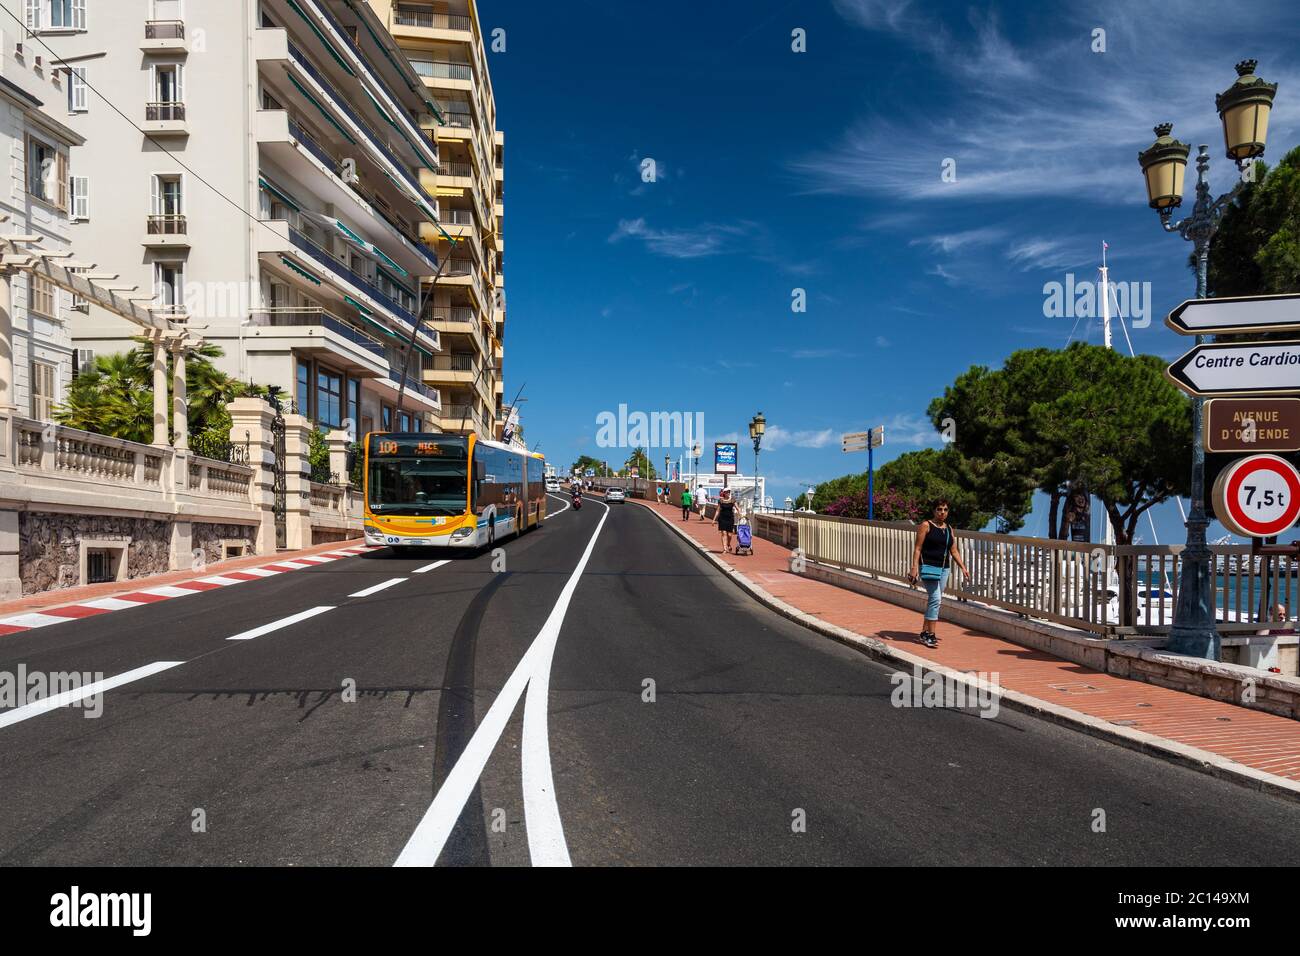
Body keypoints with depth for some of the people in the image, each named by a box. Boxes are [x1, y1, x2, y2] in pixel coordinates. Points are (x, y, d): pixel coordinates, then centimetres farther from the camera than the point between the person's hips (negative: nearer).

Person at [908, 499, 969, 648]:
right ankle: (930, 635, -13)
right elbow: (918, 548, -8)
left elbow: (954, 551, 15)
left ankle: (924, 632, 20)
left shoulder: (949, 529, 13)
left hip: (944, 569, 7)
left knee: (934, 600, 10)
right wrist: (914, 567, -16)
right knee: (935, 598, -16)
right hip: (928, 566, -7)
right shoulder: (926, 525, -5)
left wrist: (963, 568, 7)